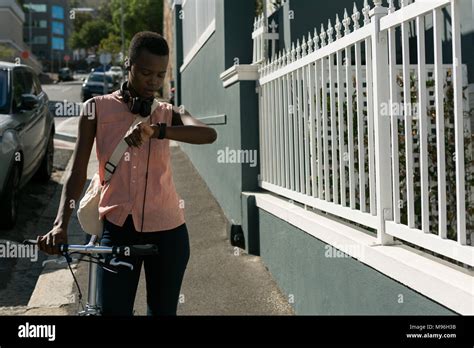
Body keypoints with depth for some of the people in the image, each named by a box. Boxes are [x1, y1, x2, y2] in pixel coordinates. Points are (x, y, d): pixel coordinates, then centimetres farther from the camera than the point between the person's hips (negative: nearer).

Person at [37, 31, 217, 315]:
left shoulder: (168, 114, 6)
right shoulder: (97, 108, 2)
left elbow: (209, 134, -15)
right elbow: (78, 172, -4)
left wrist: (155, 130, -30)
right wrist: (61, 224, -19)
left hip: (167, 231, 2)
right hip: (118, 229, -1)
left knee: (163, 311, 11)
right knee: (113, 310, -4)